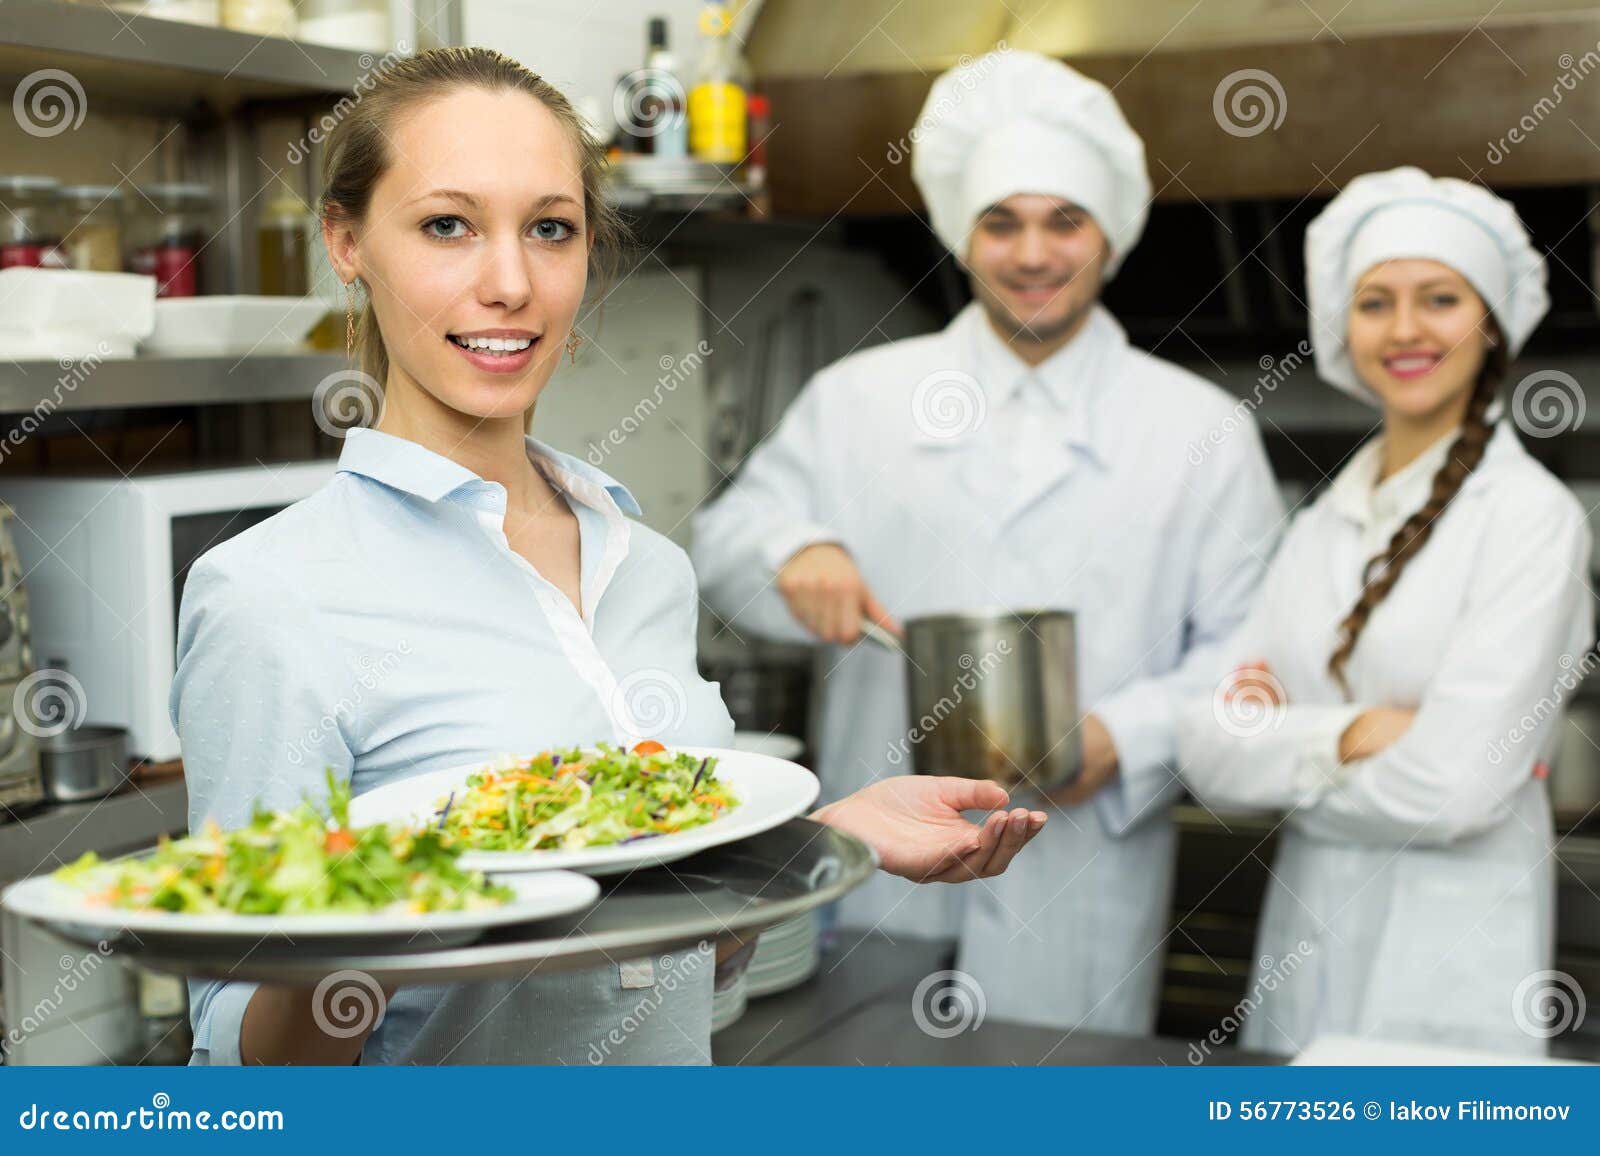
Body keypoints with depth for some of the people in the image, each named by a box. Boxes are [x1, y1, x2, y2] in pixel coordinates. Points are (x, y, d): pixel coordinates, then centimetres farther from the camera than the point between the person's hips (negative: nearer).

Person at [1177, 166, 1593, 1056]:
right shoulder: (1324, 525, 7)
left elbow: (1448, 788, -19)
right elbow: (1208, 749, -1)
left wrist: (1282, 759, -4)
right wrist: (1347, 737, -17)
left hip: (1449, 951, -5)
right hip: (1304, 938, 6)